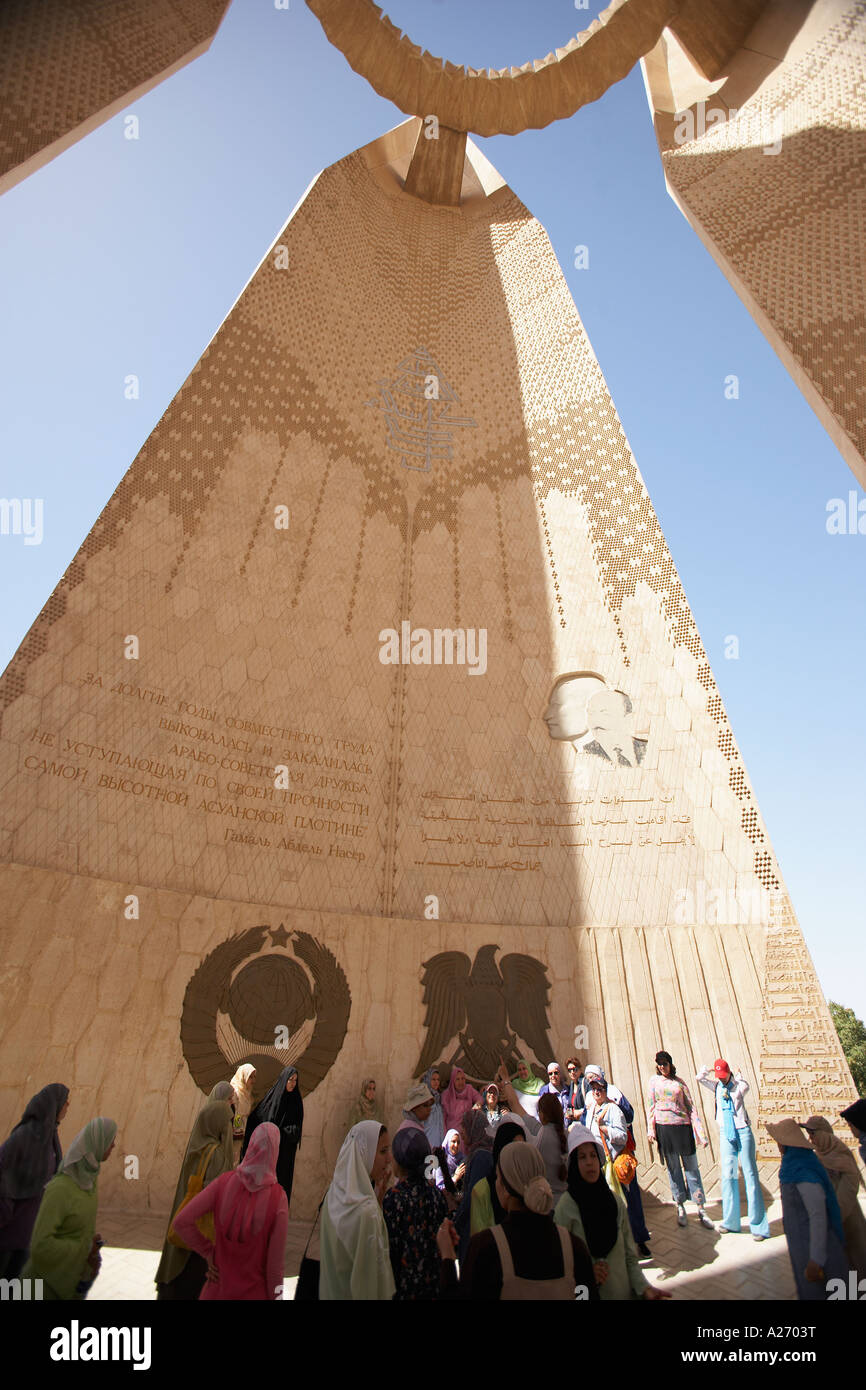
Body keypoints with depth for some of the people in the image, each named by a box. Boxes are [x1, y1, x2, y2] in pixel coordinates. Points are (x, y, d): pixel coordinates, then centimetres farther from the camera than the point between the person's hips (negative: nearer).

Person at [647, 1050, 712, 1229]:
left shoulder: (680, 1082, 6)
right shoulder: (654, 1081, 6)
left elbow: (691, 1107, 6)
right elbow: (650, 1106, 6)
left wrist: (700, 1133, -1)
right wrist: (651, 1130, -2)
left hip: (683, 1126, 0)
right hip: (664, 1127, 0)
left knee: (692, 1166, 2)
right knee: (672, 1167, 5)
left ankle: (700, 1210, 12)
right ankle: (680, 1207, 18)